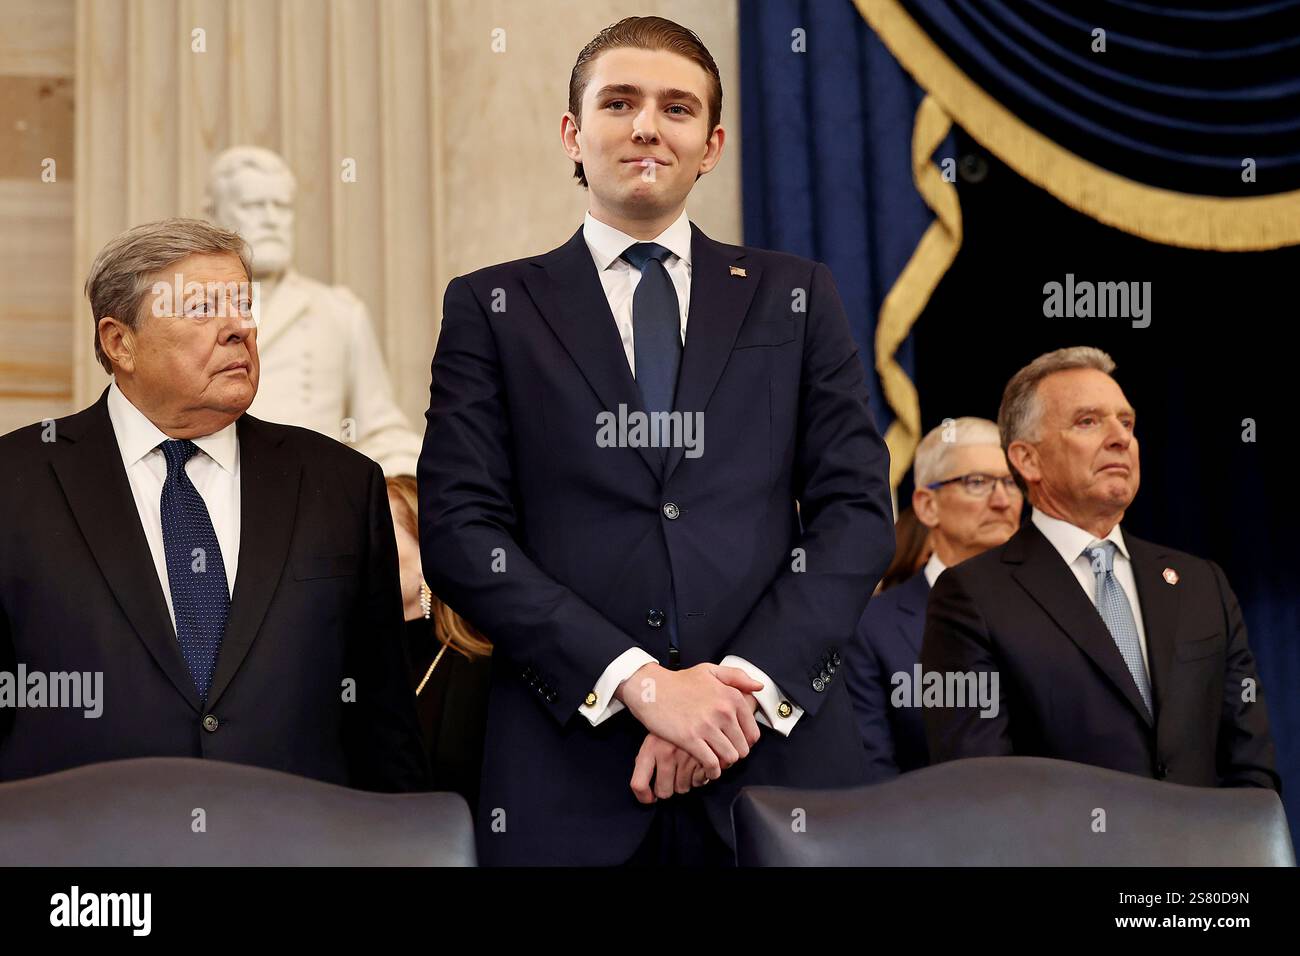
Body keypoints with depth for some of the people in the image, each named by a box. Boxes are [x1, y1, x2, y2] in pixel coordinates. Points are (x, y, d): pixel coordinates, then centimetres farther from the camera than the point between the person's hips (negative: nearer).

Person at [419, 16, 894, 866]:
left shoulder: (795, 297, 11)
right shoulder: (494, 308, 7)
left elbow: (858, 510, 4)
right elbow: (460, 531, -2)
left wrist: (750, 681, -11)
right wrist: (636, 680, -13)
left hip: (779, 752, 1)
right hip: (567, 770, -1)